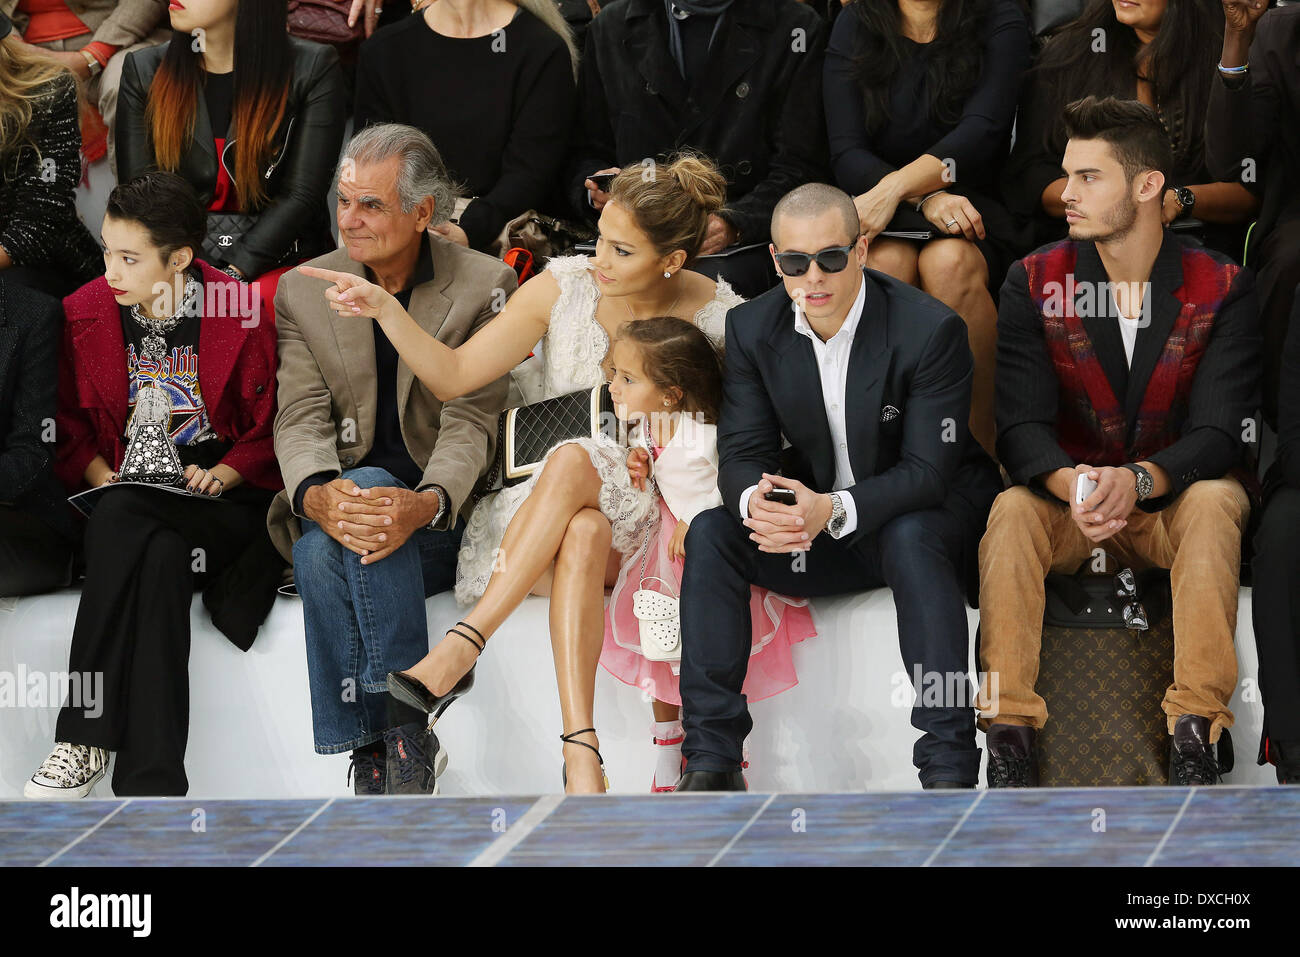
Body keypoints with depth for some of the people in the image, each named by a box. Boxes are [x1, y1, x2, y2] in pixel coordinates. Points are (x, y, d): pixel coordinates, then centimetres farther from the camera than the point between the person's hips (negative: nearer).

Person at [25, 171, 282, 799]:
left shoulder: (240, 316, -3)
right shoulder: (84, 314, 5)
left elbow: (268, 430, 4)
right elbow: (67, 427, 14)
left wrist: (222, 476, -13)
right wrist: (101, 475, -5)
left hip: (227, 497, -2)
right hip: (124, 502, 2)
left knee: (123, 523, -35)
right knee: (159, 561, -35)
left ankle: (85, 735, -34)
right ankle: (152, 784, -39)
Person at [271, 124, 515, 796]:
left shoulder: (484, 286, 1)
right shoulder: (303, 291, 9)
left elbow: (470, 423, -8)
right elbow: (302, 419, -1)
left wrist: (425, 504, -30)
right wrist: (317, 493, -26)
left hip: (443, 520, -2)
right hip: (338, 508, 2)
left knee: (369, 486, -36)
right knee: (318, 552, -34)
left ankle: (385, 744, -36)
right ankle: (400, 736, -31)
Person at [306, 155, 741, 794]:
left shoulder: (718, 317, -3)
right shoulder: (563, 287, 0)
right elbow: (453, 376, 0)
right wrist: (385, 310, -14)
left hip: (642, 520, -1)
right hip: (532, 512, 1)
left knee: (575, 459, -36)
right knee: (584, 532, -37)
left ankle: (461, 647, -41)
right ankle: (581, 753, -48)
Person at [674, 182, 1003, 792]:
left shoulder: (931, 330, -20)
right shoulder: (752, 329, -5)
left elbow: (928, 471, -22)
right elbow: (743, 452, -6)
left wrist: (834, 510, -40)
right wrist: (757, 502, -33)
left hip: (927, 519, -4)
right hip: (814, 524, 4)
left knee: (910, 538, -38)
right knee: (710, 532, -19)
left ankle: (949, 771, -40)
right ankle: (711, 760, -21)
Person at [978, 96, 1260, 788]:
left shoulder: (1221, 289, -7)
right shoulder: (1035, 282, -3)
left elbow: (1218, 435, -15)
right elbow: (1021, 426, -11)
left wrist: (1139, 480, -36)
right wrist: (1072, 483, -34)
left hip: (1172, 497, -1)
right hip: (1068, 498, 1)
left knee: (1215, 502, -34)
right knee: (1013, 510, -30)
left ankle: (1195, 727, -40)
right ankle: (1008, 724, -36)